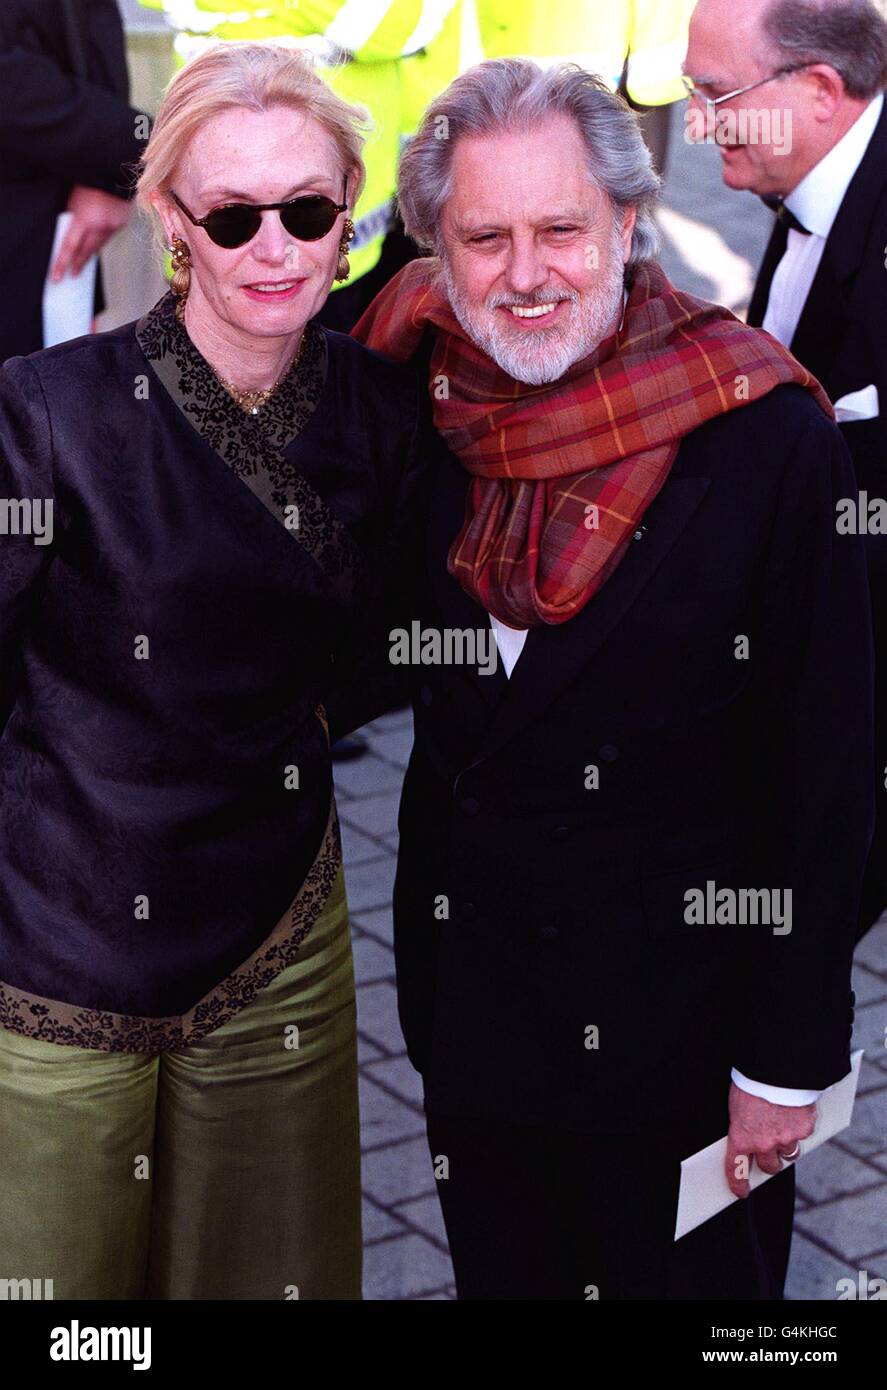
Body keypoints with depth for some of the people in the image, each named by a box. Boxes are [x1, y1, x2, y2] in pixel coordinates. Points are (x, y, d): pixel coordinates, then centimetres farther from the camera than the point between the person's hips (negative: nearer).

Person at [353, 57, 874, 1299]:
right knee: (501, 1273, 20)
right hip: (472, 1000, 5)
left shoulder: (768, 436, -18)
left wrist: (791, 1057, -13)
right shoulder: (432, 416, -3)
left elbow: (827, 774, -14)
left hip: (678, 1033, -5)